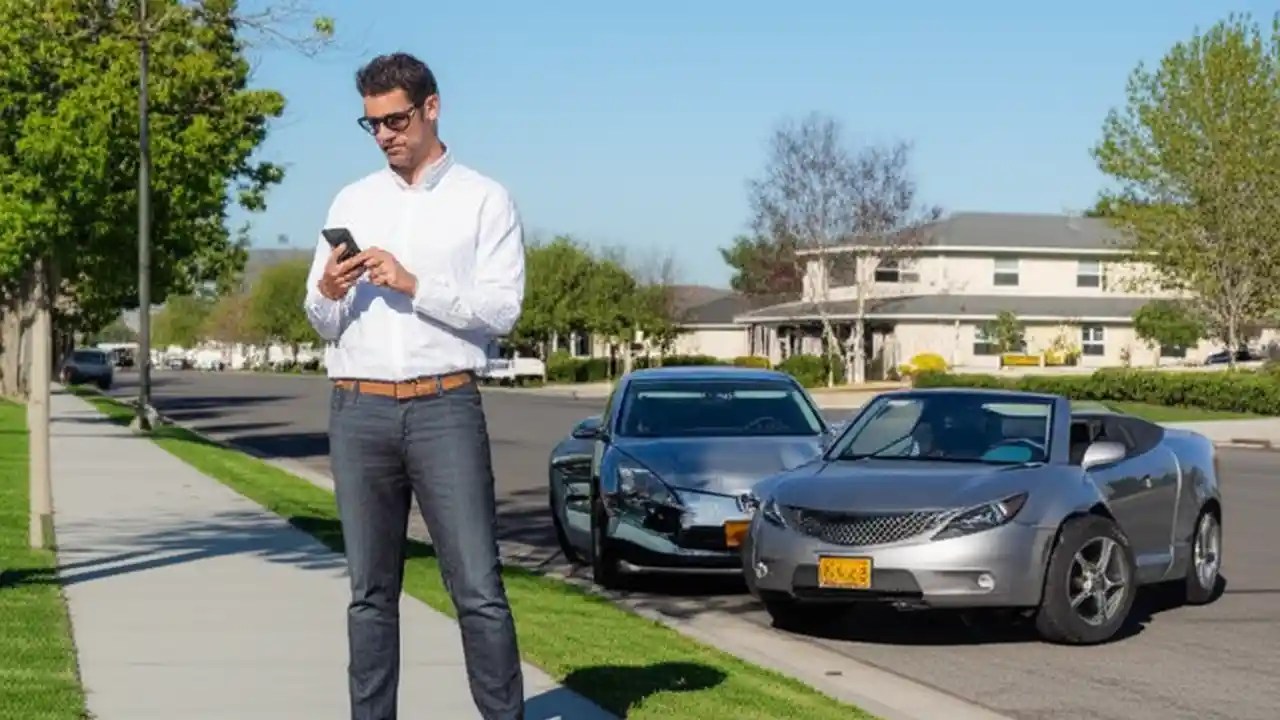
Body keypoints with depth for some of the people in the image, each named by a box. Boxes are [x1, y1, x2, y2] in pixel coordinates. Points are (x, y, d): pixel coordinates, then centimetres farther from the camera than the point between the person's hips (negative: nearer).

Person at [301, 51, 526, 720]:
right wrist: (328, 295, -7)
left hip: (445, 408, -3)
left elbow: (501, 309, -6)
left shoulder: (484, 200, 4)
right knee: (370, 592, 6)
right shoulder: (351, 201, 15)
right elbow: (322, 323, 15)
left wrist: (414, 285, -15)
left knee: (478, 588, -6)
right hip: (359, 411, 3)